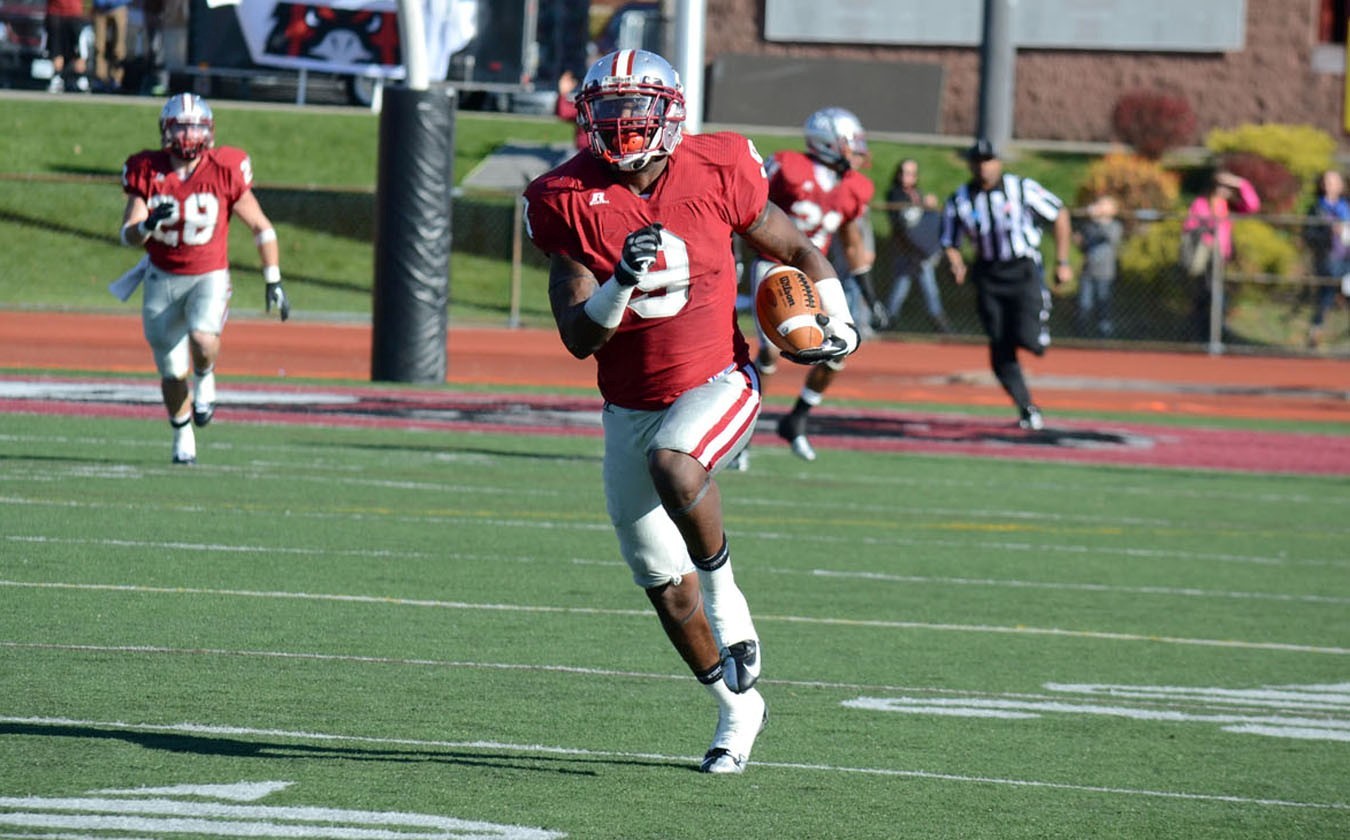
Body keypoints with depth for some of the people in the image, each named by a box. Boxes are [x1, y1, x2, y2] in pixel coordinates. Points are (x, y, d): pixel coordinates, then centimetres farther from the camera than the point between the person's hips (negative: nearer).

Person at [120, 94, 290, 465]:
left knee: (203, 338, -31)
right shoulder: (147, 171, -8)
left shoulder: (225, 171, -12)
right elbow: (129, 235, -11)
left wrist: (273, 282, -2)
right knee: (171, 371, 7)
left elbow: (261, 228, -2)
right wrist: (148, 224, -34)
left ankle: (204, 380, 4)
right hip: (163, 278, 2)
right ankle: (182, 436, 31)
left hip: (209, 277, -2)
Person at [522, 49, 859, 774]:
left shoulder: (715, 175, -11)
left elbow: (796, 250, 7)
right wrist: (621, 280, -32)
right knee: (664, 587, 8)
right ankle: (736, 704, 30)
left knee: (673, 464, -37)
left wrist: (837, 320, -7)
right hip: (630, 409, 3)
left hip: (715, 384, -3)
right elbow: (578, 338, -15)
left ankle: (723, 588, -11)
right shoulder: (571, 202, -10)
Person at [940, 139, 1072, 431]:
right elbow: (950, 243, 8)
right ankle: (1026, 409, 11)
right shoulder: (959, 201, 1)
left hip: (1024, 272, -3)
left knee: (1028, 339, -18)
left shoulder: (1022, 189, -5)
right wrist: (957, 266, -15)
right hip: (988, 279, 3)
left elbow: (1059, 215, 5)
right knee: (1000, 351, -3)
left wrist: (1062, 262, 4)